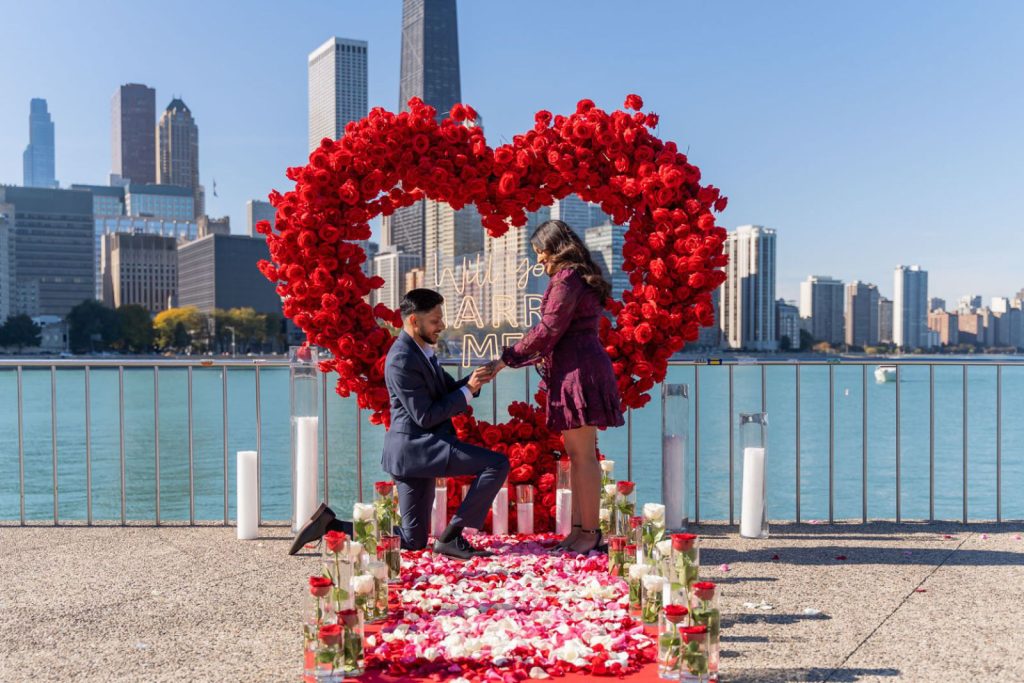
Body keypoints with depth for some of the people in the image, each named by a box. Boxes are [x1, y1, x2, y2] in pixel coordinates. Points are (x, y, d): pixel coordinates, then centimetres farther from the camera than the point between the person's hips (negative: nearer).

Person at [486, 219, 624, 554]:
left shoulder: (566, 279, -10)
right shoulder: (581, 278, 21)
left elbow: (547, 331, -14)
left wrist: (506, 359, -7)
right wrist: (541, 357, 24)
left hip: (578, 369, -11)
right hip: (579, 367, 11)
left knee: (582, 455, -7)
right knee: (577, 454, 11)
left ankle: (590, 532, -1)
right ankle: (579, 529, 16)